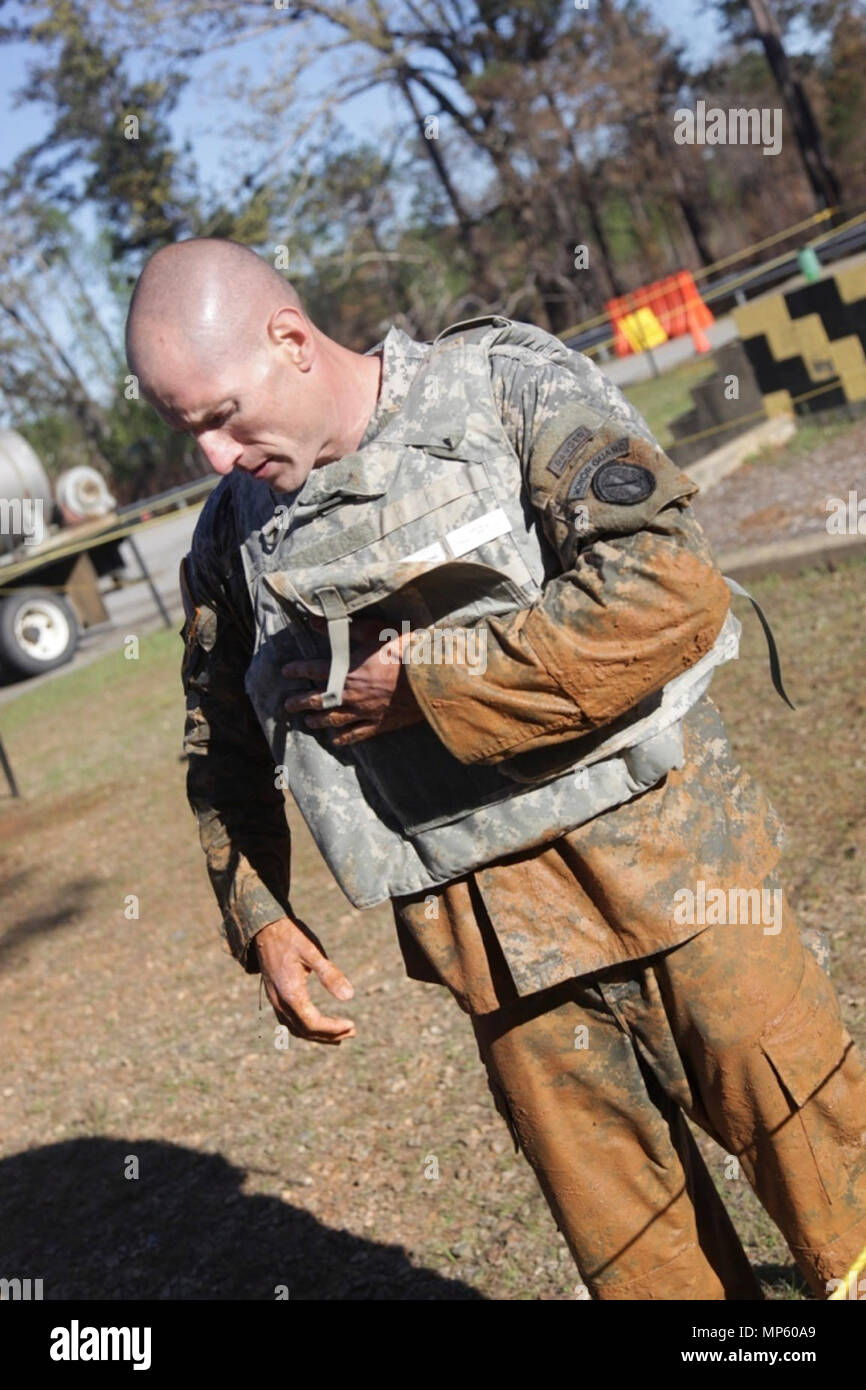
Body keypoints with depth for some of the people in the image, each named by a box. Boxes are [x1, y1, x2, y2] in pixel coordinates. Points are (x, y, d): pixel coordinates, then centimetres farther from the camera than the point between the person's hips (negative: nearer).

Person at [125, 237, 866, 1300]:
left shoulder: (506, 383, -7)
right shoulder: (233, 536, 6)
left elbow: (668, 590, -21)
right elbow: (223, 750, 20)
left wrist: (424, 685, -17)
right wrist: (259, 918, 8)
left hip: (655, 864, -3)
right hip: (488, 939, 3)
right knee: (632, 1244, 12)